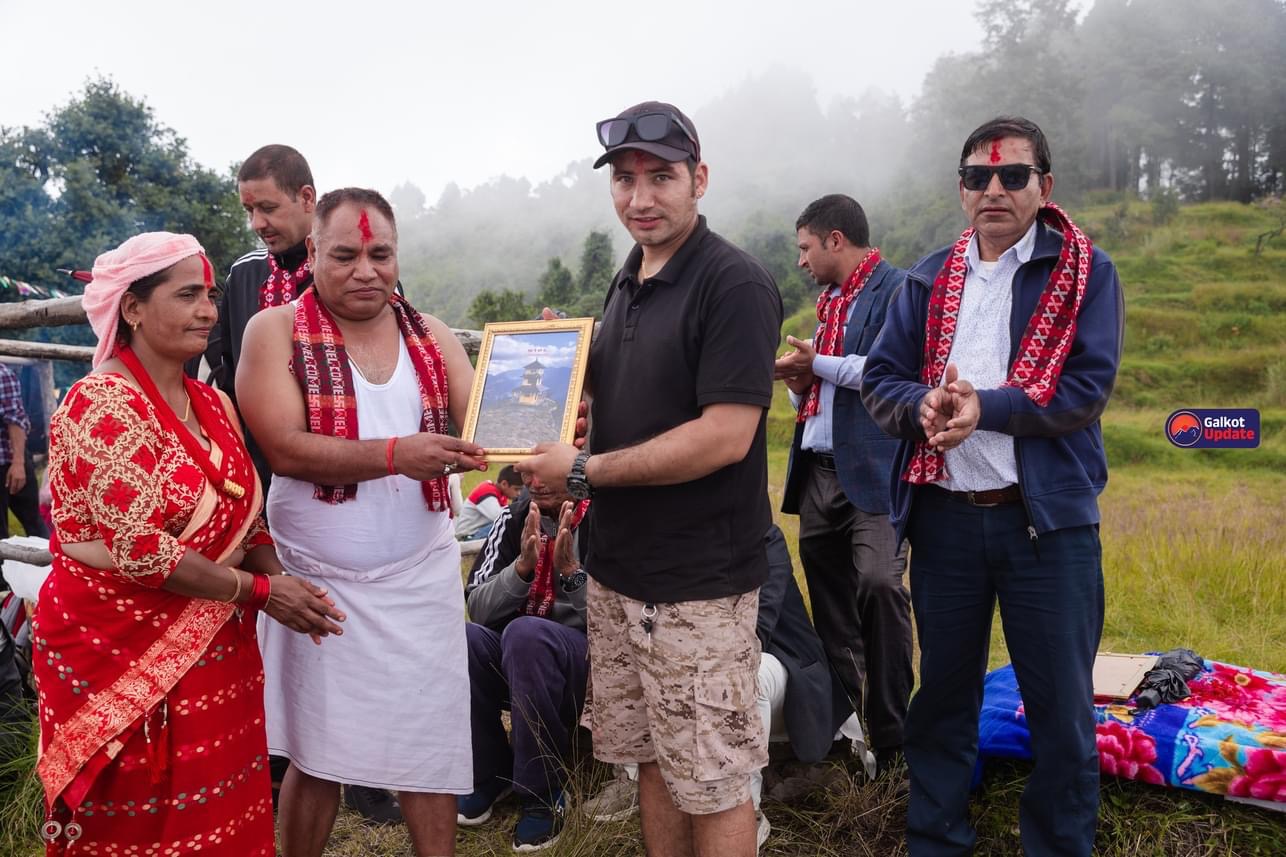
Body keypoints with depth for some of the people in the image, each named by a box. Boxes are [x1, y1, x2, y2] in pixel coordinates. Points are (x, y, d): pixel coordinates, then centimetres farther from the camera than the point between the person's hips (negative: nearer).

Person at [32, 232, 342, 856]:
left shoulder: (213, 405, 8)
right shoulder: (103, 403, -16)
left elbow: (245, 518, 11)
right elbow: (140, 549, -22)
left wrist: (279, 579, -8)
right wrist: (259, 590, -16)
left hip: (214, 649, 7)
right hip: (124, 652, -6)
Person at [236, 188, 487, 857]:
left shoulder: (430, 336, 6)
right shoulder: (275, 331, -4)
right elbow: (285, 448, -16)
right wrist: (394, 454, -28)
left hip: (420, 577, 2)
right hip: (318, 581, -2)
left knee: (428, 746, 7)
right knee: (315, 752, 12)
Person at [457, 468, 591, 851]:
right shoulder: (513, 518, 1)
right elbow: (478, 609, -5)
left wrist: (570, 570, -28)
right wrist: (523, 566, -21)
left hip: (586, 663, -4)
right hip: (514, 660, 4)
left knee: (525, 633, -34)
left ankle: (544, 793, -16)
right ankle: (490, 772, -1)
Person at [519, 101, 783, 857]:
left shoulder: (734, 284, -15)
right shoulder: (628, 284, 12)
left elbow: (725, 436, -23)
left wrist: (583, 471, -18)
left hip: (699, 582, -8)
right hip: (618, 569, 8)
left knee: (711, 785, 7)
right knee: (652, 761, 19)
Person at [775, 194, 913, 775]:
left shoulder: (895, 289, -4)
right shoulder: (830, 300, 22)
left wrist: (818, 364, -11)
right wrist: (799, 383, 5)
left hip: (873, 470, -8)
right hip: (819, 469, 8)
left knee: (878, 583, -19)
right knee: (830, 597, 10)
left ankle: (890, 737, -7)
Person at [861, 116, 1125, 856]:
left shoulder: (1086, 272, 0)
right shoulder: (928, 280, 10)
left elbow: (1087, 390, -10)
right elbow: (881, 379, 5)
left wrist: (984, 407, -22)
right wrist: (923, 406, -17)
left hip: (1047, 517, -2)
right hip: (943, 516, 3)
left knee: (1061, 703, 6)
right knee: (943, 690, 15)